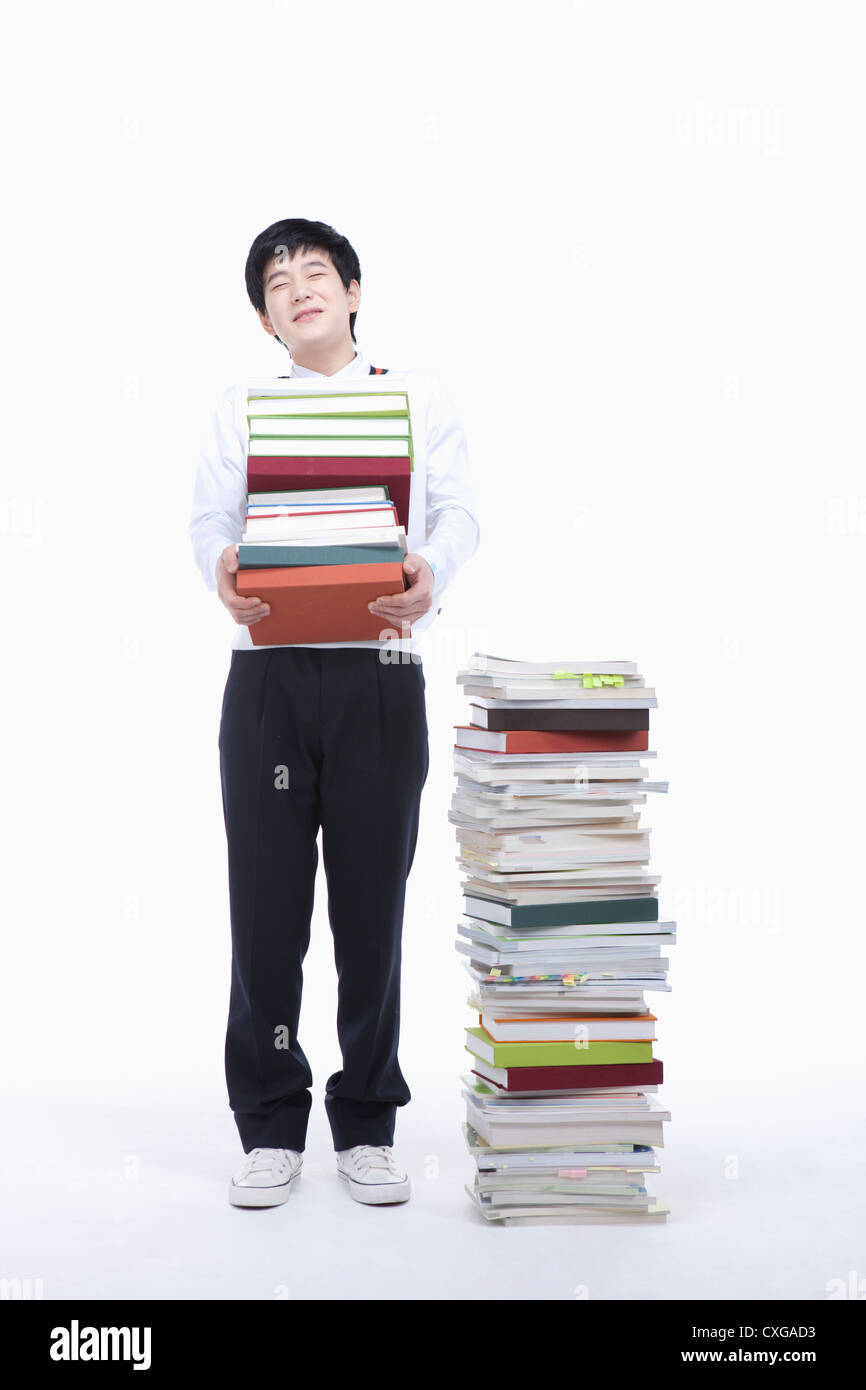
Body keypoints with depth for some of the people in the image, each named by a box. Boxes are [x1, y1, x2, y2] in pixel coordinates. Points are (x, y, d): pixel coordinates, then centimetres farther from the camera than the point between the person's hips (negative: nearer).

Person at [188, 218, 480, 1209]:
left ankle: (366, 1128, 15)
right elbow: (209, 518, 3)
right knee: (265, 900, 1)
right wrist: (222, 570, -21)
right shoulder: (238, 411, 16)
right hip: (266, 672, 1)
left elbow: (458, 512, 3)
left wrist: (430, 571, -20)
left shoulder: (422, 400, 14)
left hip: (381, 672, -1)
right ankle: (271, 1128, 14)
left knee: (373, 903, 2)